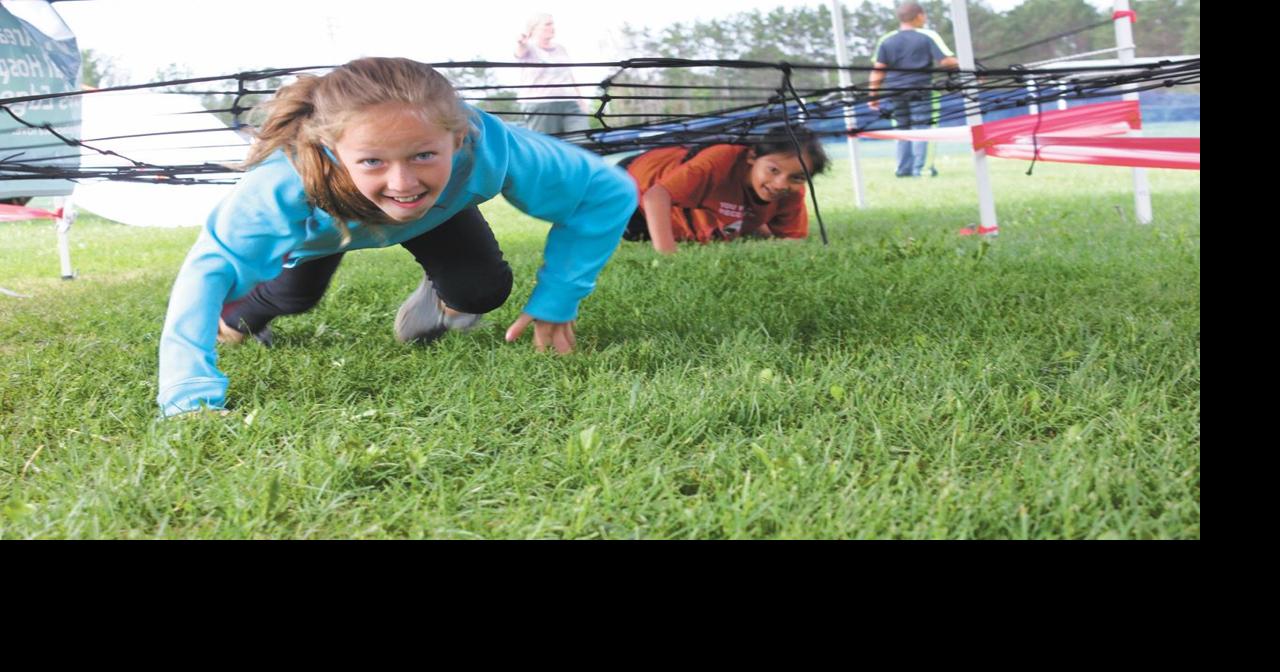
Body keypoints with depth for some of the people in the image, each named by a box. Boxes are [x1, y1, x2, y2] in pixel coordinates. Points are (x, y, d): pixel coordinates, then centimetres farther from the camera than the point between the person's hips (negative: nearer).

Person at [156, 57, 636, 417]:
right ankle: (242, 311, 42)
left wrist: (555, 303, -33)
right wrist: (192, 399, -64)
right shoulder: (291, 179, -49)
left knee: (482, 291, -17)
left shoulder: (486, 147, -45)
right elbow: (209, 268, -51)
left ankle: (441, 301, 19)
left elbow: (608, 191, -32)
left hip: (435, 213, 0)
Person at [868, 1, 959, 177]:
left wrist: (873, 96, 7)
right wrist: (961, 64, 7)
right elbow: (947, 62, -9)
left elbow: (878, 71, 3)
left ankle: (904, 168, 12)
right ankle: (919, 168, -4)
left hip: (895, 92, 4)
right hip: (920, 90, -4)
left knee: (903, 129, 13)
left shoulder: (886, 41, 6)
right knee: (921, 128, 1)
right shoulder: (928, 37, -3)